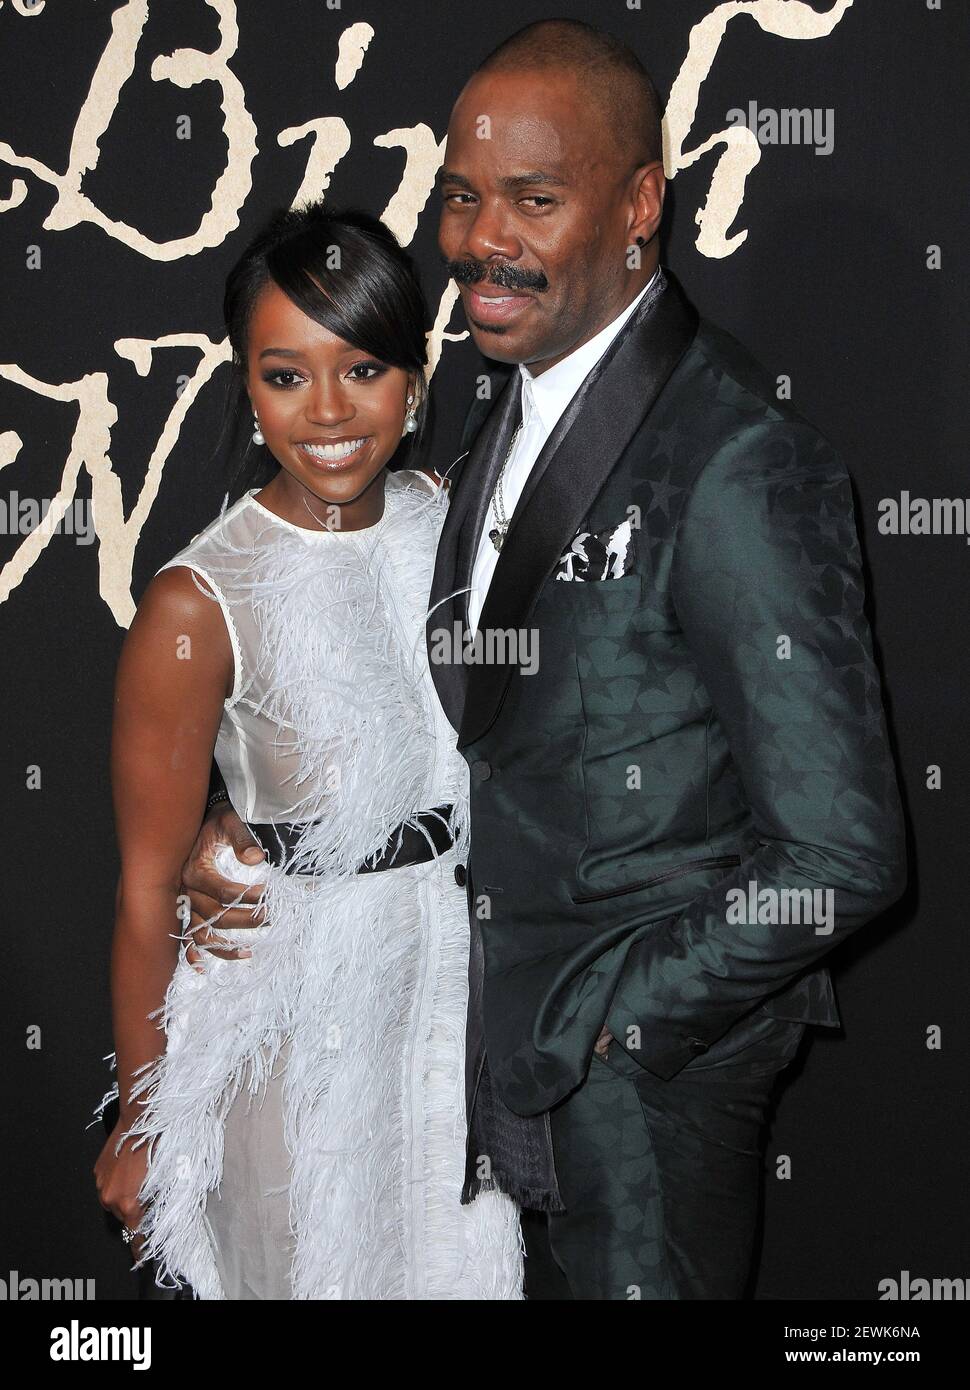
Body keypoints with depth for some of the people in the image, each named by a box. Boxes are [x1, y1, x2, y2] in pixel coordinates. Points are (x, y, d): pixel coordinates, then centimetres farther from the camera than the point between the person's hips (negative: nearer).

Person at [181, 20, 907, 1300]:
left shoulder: (739, 463, -23)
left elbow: (840, 855, -24)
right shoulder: (514, 408, 5)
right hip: (504, 1037, 8)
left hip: (642, 1057, -8)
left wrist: (601, 1018, -16)